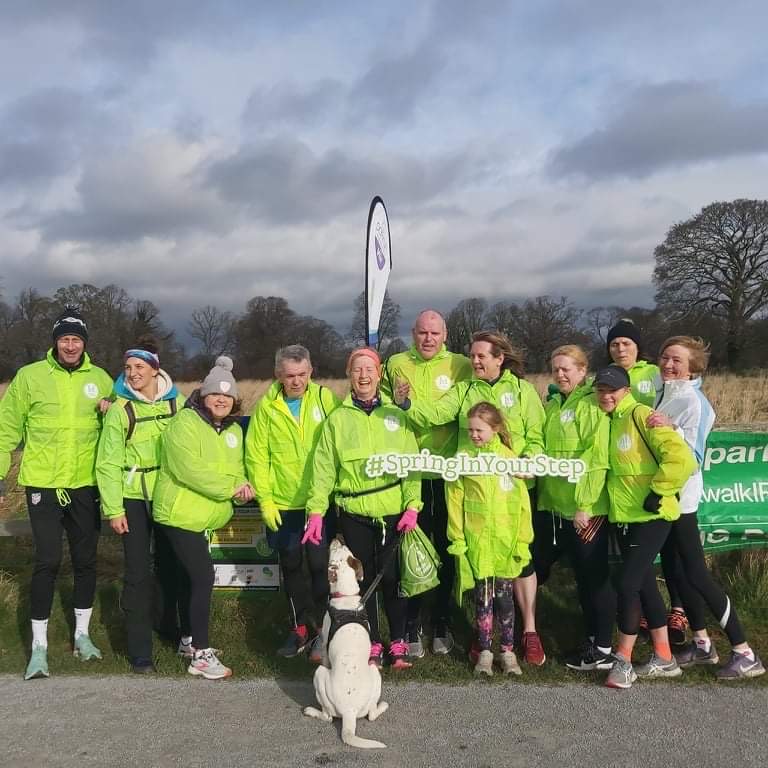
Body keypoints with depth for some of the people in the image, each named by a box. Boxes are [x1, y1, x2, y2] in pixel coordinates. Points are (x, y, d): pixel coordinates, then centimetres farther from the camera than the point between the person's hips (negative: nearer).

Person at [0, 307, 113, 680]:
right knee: (47, 562, -2)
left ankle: (82, 634, 29)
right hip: (43, 485, -3)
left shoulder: (100, 379, 4)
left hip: (87, 485, 3)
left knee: (85, 561, 11)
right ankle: (39, 646, 13)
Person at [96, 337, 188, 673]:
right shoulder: (120, 409, -7)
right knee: (138, 572, -2)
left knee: (170, 565, 15)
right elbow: (108, 463, -7)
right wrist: (113, 509, -10)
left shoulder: (176, 401, 0)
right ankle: (139, 649, 8)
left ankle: (172, 626, 38)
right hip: (134, 498, -2)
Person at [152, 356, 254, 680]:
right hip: (180, 514, -8)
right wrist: (230, 488, -22)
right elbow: (191, 470, -26)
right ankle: (201, 655, -4)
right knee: (203, 577, -12)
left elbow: (236, 469, 8)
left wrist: (241, 487, -15)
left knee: (192, 577, 19)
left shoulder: (233, 429, 9)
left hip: (204, 517, 8)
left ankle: (190, 638, 33)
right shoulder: (184, 423, -16)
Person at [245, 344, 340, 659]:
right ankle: (300, 627, 29)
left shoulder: (325, 398, -3)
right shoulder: (266, 406, 0)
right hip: (283, 505, 2)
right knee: (291, 567, 13)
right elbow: (256, 456, 0)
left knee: (320, 566, 1)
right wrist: (265, 499, -4)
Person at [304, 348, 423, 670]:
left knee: (393, 577, 5)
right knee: (363, 579, 9)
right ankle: (372, 646, 22)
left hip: (393, 512, 0)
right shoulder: (337, 419, 3)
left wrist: (412, 505, -8)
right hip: (354, 513, 0)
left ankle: (398, 643, 22)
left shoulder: (396, 415, 4)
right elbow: (324, 468, 0)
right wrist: (316, 510, -7)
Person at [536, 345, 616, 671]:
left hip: (585, 508, -7)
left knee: (592, 576, 3)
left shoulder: (593, 403, -8)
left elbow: (596, 457, -16)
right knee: (536, 567, 14)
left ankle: (602, 649, 17)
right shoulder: (550, 405, 14)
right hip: (550, 505, 7)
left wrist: (585, 503, -20)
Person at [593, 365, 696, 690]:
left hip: (651, 516, -8)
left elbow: (681, 458, -23)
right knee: (644, 582, 13)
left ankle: (623, 659, 6)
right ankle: (664, 658, 26)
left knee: (627, 581, -10)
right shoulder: (605, 421, 8)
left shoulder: (640, 415, -14)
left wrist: (657, 493, -18)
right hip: (623, 516, 8)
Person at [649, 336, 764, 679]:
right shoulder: (664, 393, 8)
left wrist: (668, 429, -33)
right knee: (674, 569, 12)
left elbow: (691, 453, -21)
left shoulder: (691, 400, -15)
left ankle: (745, 653, 3)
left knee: (696, 574, -6)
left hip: (679, 495, -8)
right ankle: (702, 644, 24)